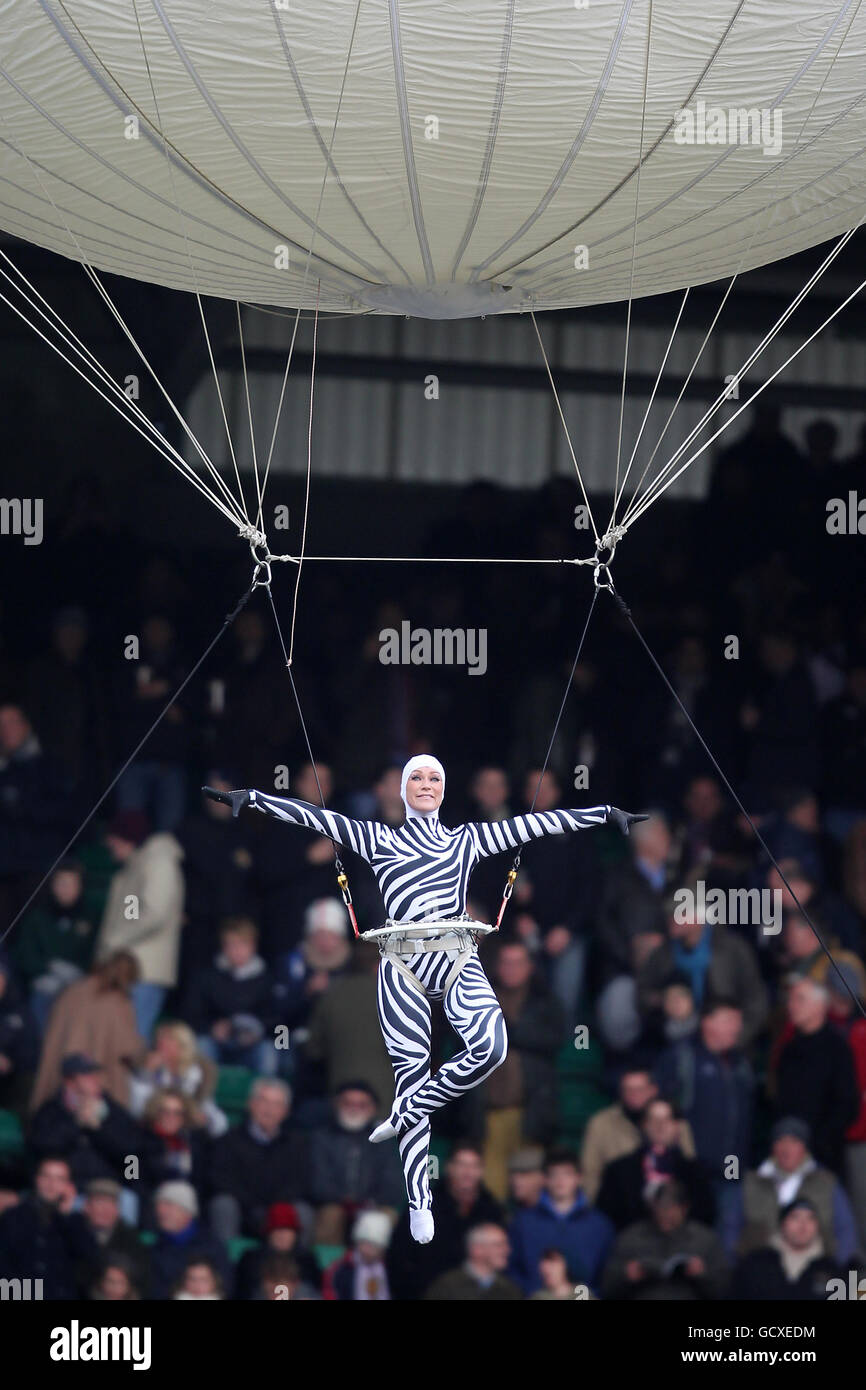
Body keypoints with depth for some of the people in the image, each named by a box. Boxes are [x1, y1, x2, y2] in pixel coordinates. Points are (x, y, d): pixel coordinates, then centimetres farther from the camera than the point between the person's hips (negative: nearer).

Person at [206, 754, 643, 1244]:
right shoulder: (379, 839, 13)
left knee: (492, 1047, -24)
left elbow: (540, 822, 16)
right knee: (411, 1068, -5)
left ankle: (405, 1113, -3)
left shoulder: (468, 839, 16)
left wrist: (605, 813, 16)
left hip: (459, 961, 1)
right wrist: (255, 798, 0)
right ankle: (420, 1203, -1)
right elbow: (315, 817, 7)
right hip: (404, 964, -1)